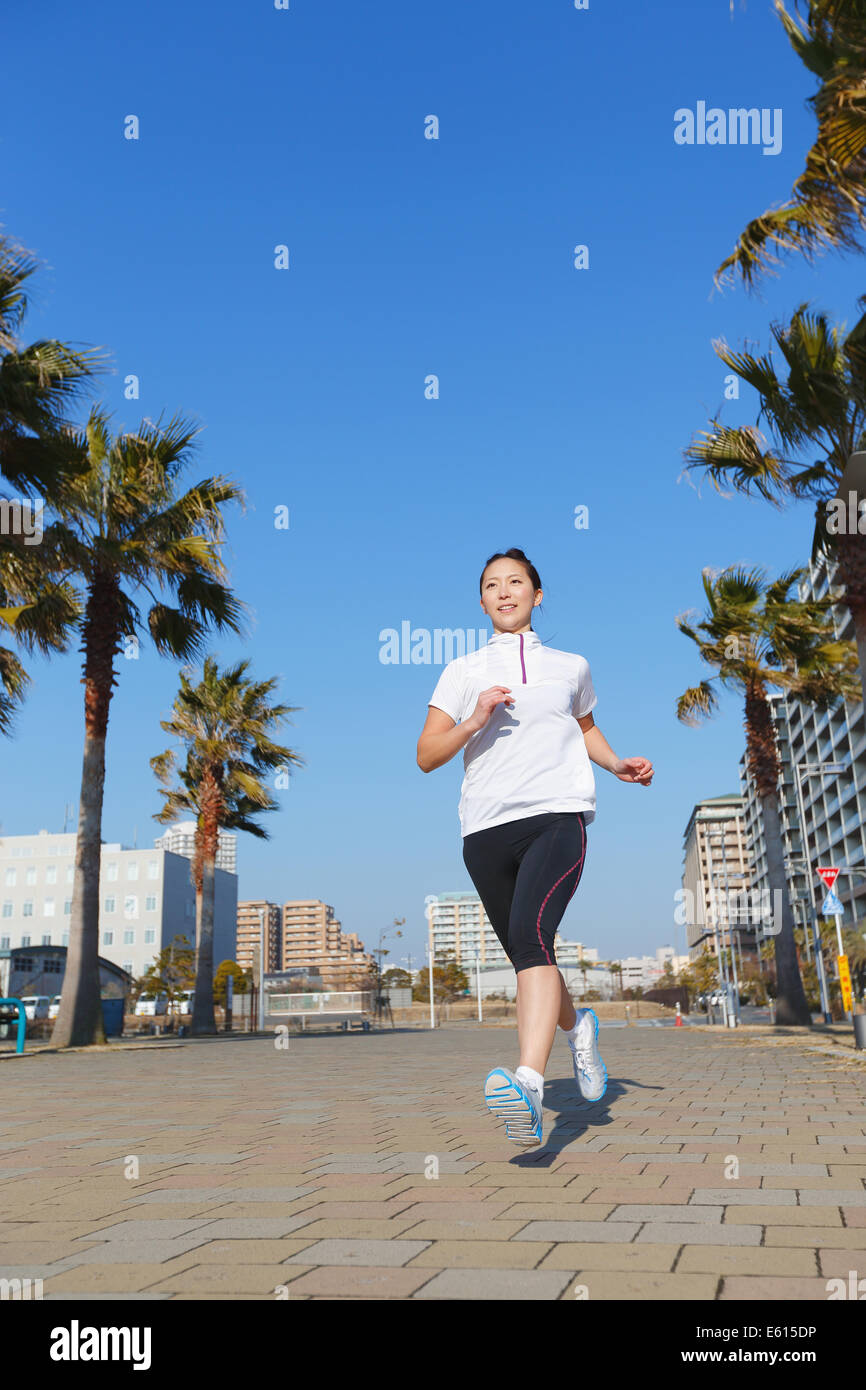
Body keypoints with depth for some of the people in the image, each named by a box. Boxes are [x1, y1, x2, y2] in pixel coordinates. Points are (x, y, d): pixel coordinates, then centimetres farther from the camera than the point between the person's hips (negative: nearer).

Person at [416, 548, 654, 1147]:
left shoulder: (571, 666, 19)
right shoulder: (464, 671, 14)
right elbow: (426, 756, 8)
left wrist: (617, 763, 17)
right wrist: (474, 721, -8)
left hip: (557, 814, -2)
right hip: (486, 828, 2)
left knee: (530, 933, -26)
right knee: (527, 957, 9)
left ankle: (529, 1084, -38)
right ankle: (578, 1027, 40)